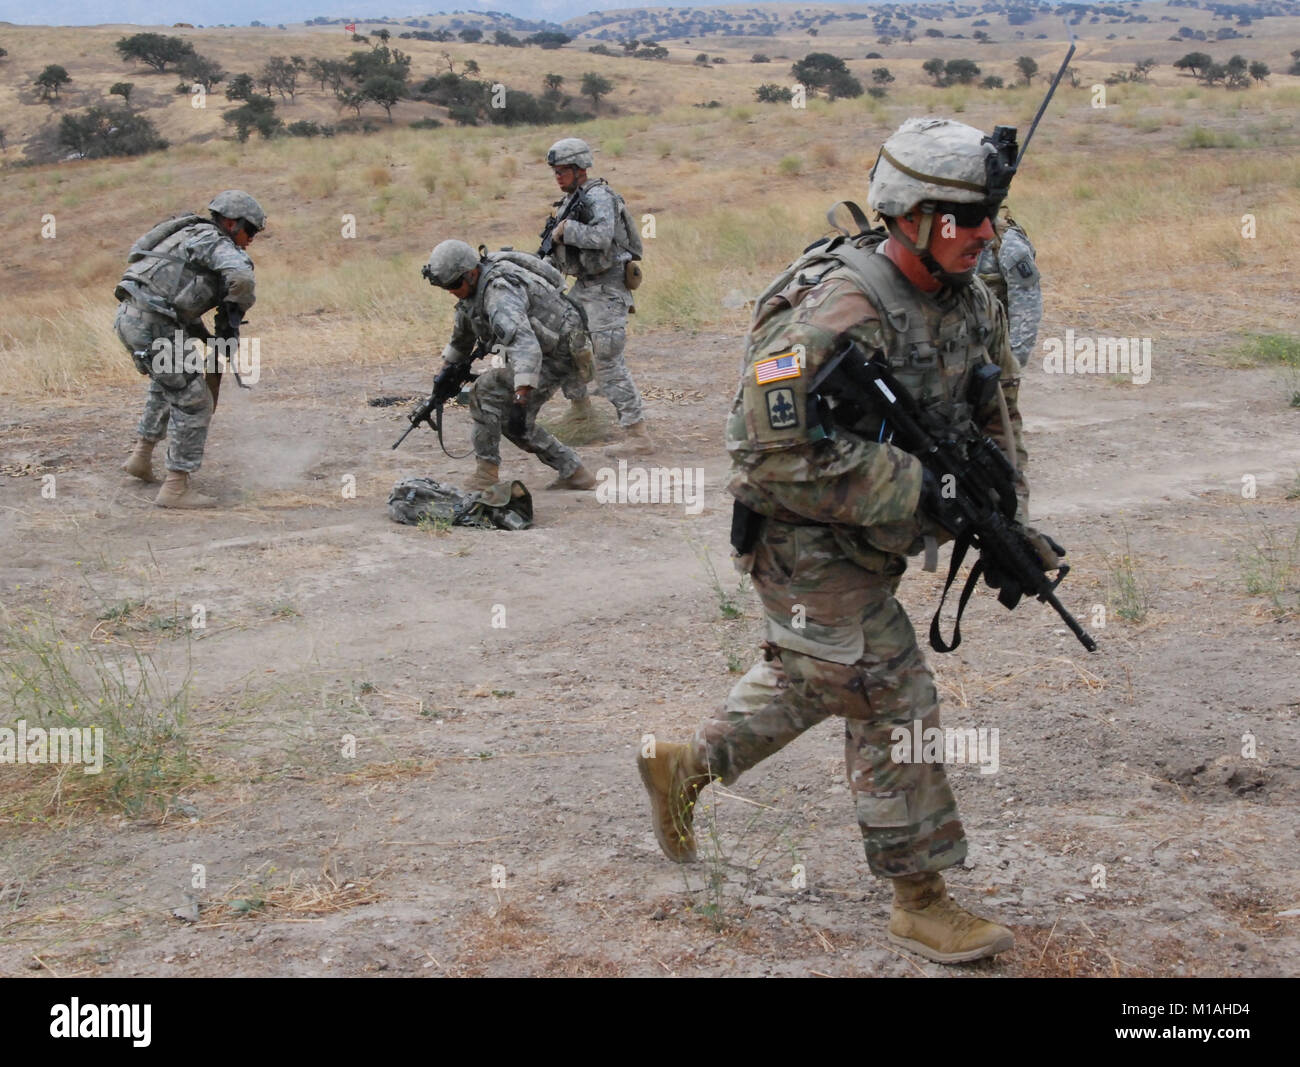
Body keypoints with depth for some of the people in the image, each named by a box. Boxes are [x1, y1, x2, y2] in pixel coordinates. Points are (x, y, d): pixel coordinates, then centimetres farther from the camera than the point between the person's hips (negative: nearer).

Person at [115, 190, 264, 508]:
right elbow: (241, 277, -25)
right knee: (192, 401, -2)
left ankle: (142, 457, 37)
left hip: (129, 316, 10)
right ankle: (176, 488, -1)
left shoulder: (193, 236, 26)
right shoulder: (216, 243, -4)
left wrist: (207, 338, 21)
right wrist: (234, 312, -6)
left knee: (168, 383, 33)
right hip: (152, 325, -10)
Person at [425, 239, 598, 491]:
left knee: (485, 389, -20)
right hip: (542, 348, 10)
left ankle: (487, 469, -10)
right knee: (510, 421, 12)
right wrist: (445, 372, 25)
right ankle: (574, 473, 17)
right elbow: (461, 338, 22)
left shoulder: (499, 293, -31)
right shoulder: (471, 288, 1)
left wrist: (520, 400, -51)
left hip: (558, 354, -10)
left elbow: (525, 346, -45)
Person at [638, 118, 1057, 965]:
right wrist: (917, 488, -31)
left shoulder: (969, 299, -1)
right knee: (894, 710, -3)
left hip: (871, 543, 9)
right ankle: (921, 901, 11)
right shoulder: (840, 314, -29)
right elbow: (780, 456, -32)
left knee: (810, 681, 24)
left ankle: (683, 769, 44)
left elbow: (996, 409, 13)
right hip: (807, 545, -9)